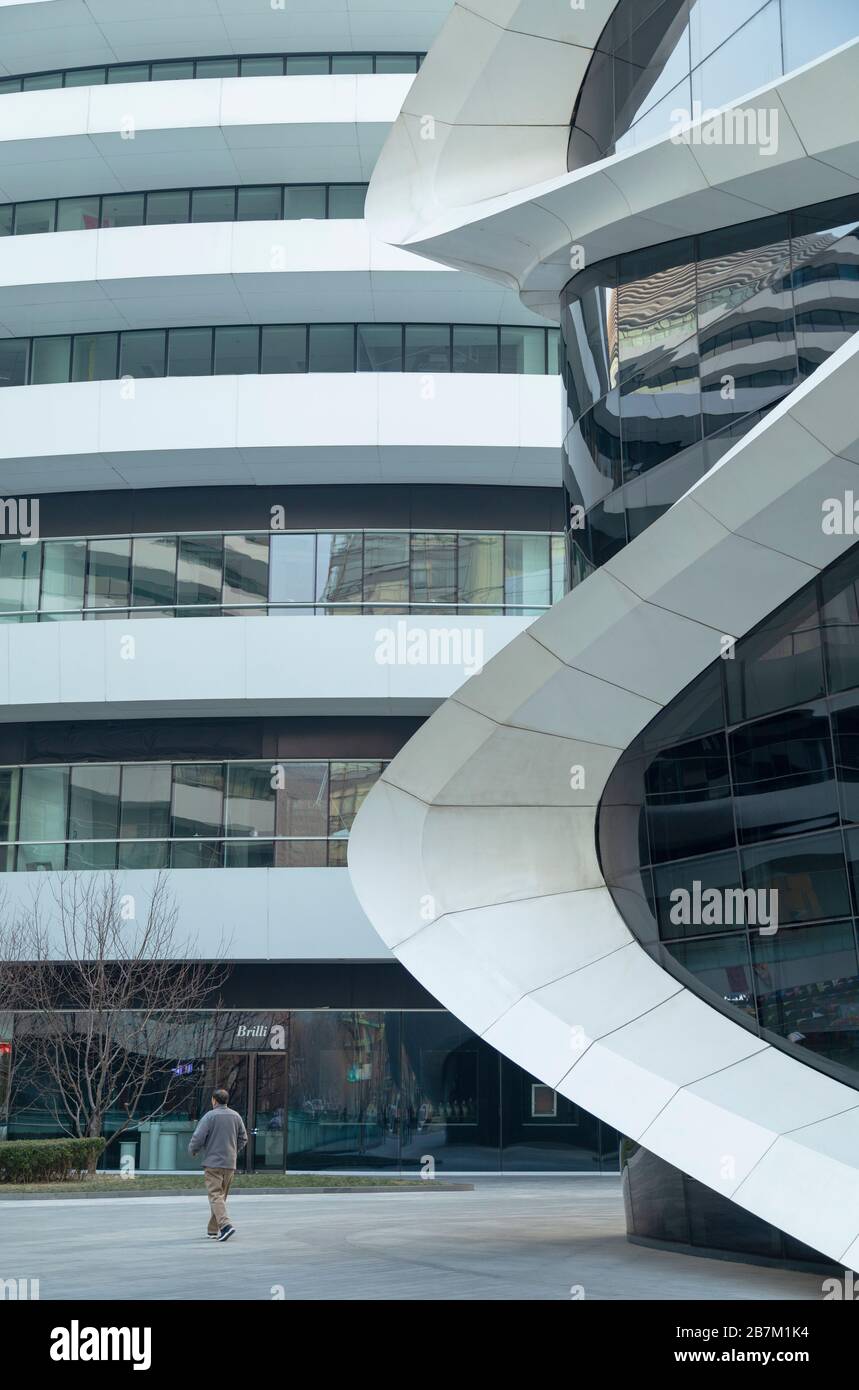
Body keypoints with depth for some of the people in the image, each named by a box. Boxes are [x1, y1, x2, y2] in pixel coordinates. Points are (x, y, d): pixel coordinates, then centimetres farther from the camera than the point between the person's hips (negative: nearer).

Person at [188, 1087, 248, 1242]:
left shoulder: (210, 1116, -9)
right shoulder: (236, 1116, 7)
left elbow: (198, 1137, -12)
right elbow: (243, 1138, 11)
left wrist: (192, 1151, 8)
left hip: (213, 1162, -5)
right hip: (230, 1163, 5)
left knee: (215, 1196, -8)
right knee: (221, 1196, 14)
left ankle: (225, 1224, -26)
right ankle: (213, 1230, 19)